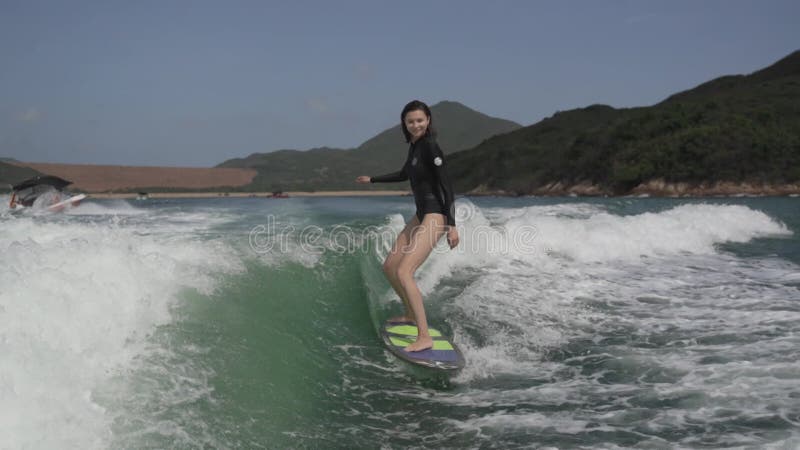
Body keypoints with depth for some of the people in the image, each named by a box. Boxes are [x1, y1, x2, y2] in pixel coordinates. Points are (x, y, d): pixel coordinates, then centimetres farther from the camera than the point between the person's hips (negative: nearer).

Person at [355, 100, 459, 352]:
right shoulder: (414, 145, 12)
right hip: (421, 215, 9)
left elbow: (447, 186, -17)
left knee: (403, 273, -21)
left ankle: (424, 337, -22)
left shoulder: (430, 146, -13)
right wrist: (372, 180, 41)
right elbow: (404, 174, 30)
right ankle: (411, 314, 34)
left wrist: (451, 225, -22)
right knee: (389, 267, 15)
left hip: (435, 216, -9)